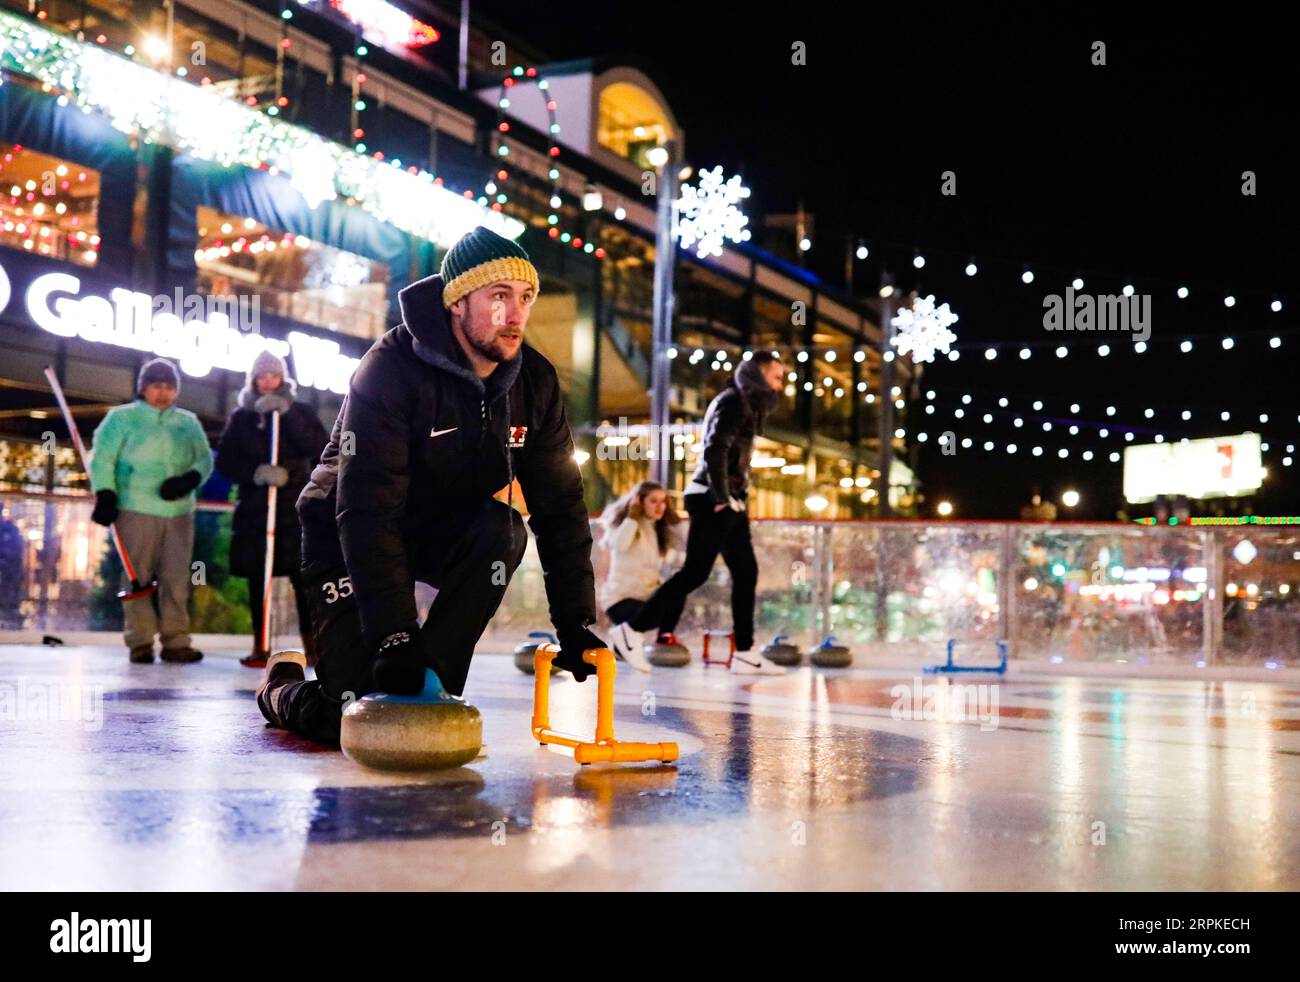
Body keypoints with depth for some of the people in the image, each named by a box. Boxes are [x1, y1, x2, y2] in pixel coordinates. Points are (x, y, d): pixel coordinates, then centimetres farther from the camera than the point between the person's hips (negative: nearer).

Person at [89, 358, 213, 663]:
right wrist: (105, 496, -9)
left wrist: (189, 480, -8)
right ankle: (140, 642, 2)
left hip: (179, 511, 3)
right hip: (136, 509, -3)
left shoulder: (188, 422, 17)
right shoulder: (122, 417, 7)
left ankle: (176, 642, 1)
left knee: (177, 579, -2)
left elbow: (204, 459, 12)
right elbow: (103, 459, 2)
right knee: (137, 578, -3)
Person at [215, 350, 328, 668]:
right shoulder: (241, 417, 9)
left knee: (302, 577, -8)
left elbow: (320, 448, -9)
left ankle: (311, 646, -5)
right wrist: (256, 473, -16)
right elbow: (225, 461, 2)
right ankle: (259, 647, 12)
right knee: (257, 579, 4)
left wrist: (287, 414, -17)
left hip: (295, 507, -2)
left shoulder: (301, 412, 6)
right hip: (254, 508, 2)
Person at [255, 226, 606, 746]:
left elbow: (560, 504, -8)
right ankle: (282, 680, 22)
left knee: (503, 530, -30)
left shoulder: (535, 381, -10)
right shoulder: (390, 369, -27)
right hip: (348, 538, -5)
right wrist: (395, 635, -38)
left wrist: (576, 623, -16)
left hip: (442, 536, 5)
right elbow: (366, 513, -32)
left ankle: (430, 688, -14)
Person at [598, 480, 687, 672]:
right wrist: (633, 516, -20)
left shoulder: (662, 529, 8)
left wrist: (674, 517, -3)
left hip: (648, 596, 7)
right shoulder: (622, 521, -5)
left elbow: (689, 545, -6)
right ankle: (626, 633, -4)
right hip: (619, 597, -7)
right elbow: (619, 545, -28)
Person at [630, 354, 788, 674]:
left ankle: (744, 653, 12)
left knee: (746, 572, 8)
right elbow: (715, 450, -21)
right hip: (711, 499, -10)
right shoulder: (732, 402, -10)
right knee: (695, 572, -10)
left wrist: (734, 497, 11)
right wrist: (722, 498, -20)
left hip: (728, 501, 10)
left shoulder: (746, 404, 19)